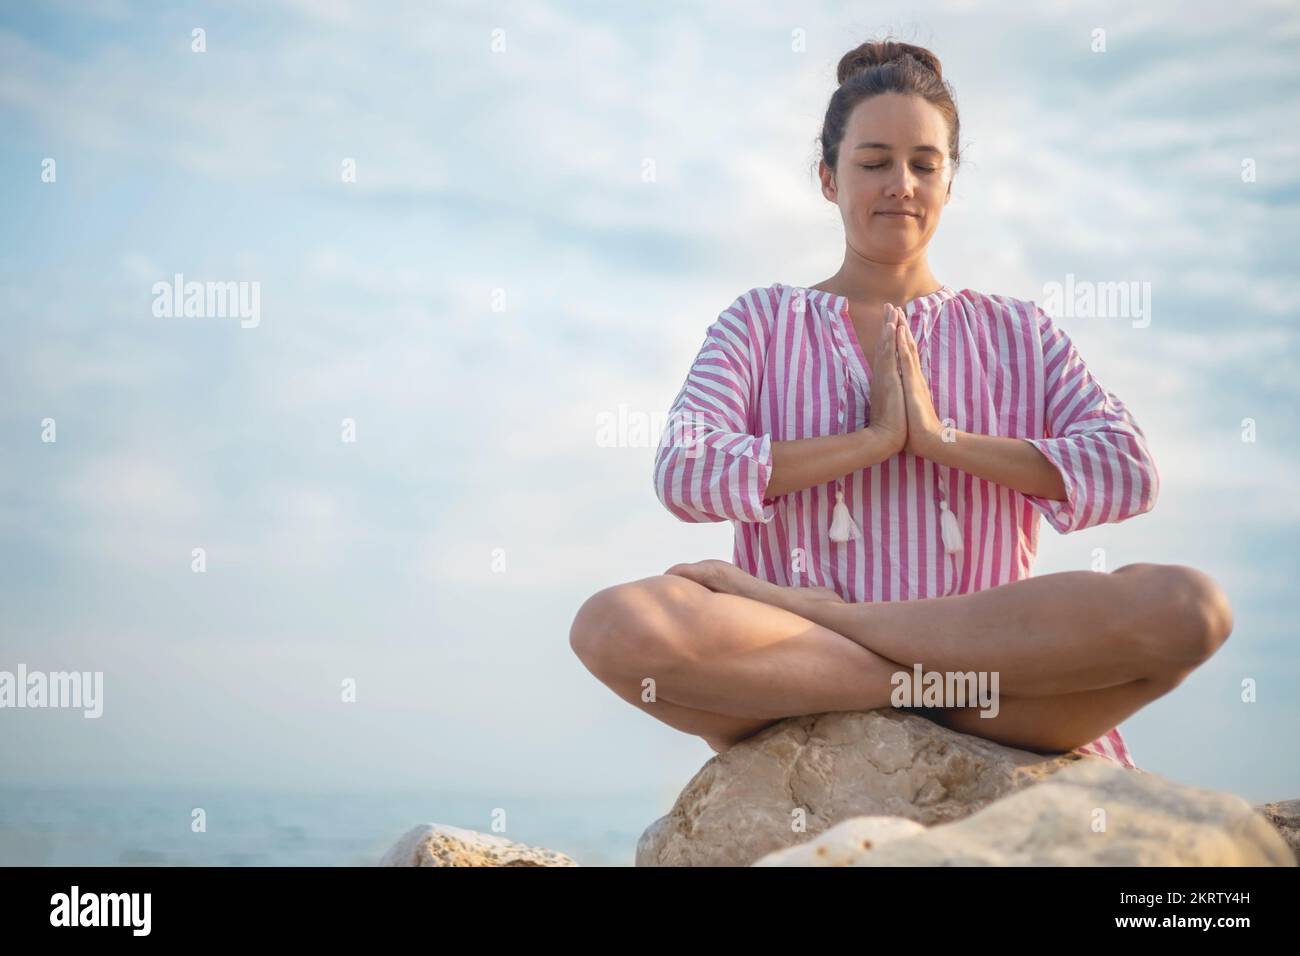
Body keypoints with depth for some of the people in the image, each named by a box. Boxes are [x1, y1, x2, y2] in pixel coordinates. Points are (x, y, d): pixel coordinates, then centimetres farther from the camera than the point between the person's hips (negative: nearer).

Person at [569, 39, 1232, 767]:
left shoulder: (1017, 334, 18)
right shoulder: (763, 323, 16)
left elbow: (1129, 474, 1)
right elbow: (684, 476, -2)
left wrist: (942, 440, -6)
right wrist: (875, 439, -6)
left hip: (993, 641, 2)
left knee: (1191, 605, -29)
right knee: (612, 625, -31)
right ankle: (948, 682, -25)